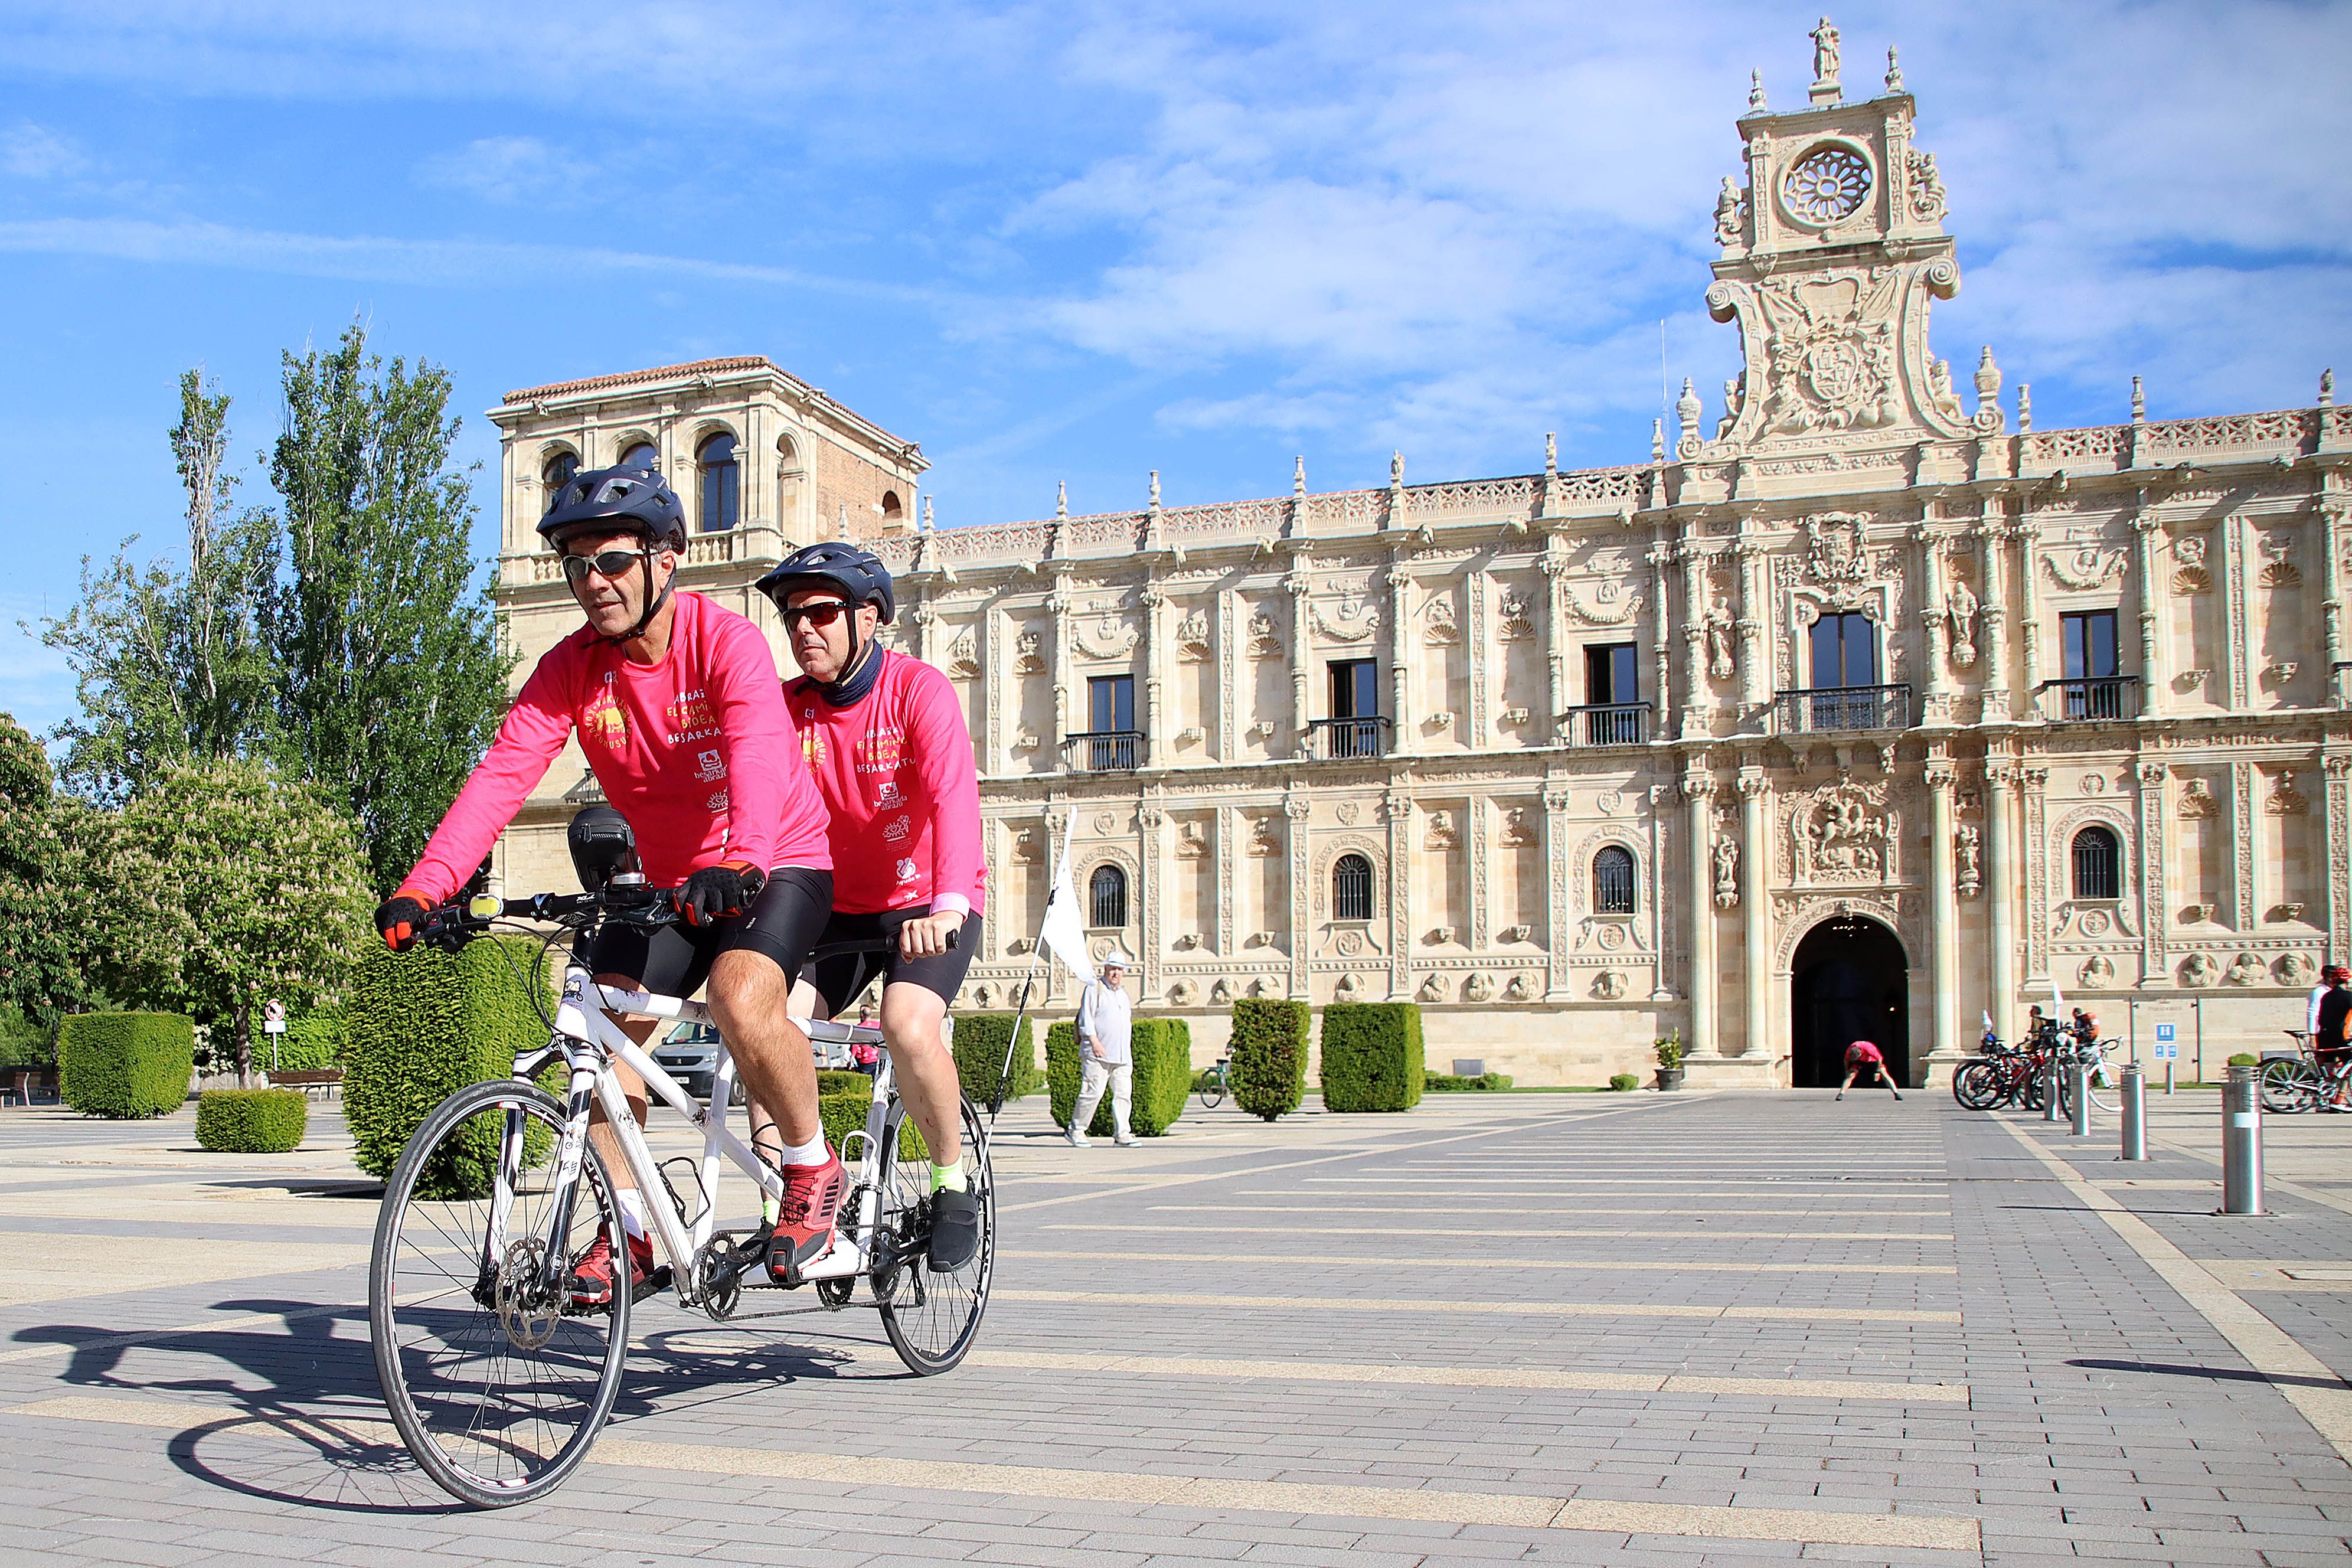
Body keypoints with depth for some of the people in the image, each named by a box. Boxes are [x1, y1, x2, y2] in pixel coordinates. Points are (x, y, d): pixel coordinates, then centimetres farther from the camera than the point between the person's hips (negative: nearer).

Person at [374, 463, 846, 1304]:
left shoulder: (725, 641, -20)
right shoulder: (570, 669, -7)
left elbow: (759, 758, -37)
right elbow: (502, 774, -18)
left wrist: (738, 862, -56)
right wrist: (422, 886, -33)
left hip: (778, 864, -5)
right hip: (669, 879, 6)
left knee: (741, 1000, -30)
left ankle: (813, 1167, -6)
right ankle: (630, 1227, 6)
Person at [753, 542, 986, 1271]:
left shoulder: (919, 689, -15)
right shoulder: (787, 706, -2)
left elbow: (954, 794, -29)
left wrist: (947, 904, -45)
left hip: (927, 906, -4)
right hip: (838, 906, 4)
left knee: (909, 1029, -29)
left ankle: (955, 1182, -4)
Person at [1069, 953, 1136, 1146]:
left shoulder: (1123, 995, 24)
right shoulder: (1094, 989, 2)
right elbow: (1086, 1018, -7)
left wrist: (1129, 1054, 21)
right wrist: (1094, 1041, -17)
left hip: (1122, 1057, 7)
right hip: (1098, 1056, -7)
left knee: (1123, 1094, -2)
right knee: (1093, 1092, -10)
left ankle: (1122, 1134, -1)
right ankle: (1076, 1130, 0)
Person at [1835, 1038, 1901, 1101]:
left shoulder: (1869, 1049, -41)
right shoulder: (1850, 1050, -31)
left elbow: (1880, 1058, -25)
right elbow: (1846, 1060, -6)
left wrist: (1878, 1071, -20)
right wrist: (1847, 1070, -7)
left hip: (1873, 1060, -2)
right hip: (1860, 1062, 2)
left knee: (1884, 1074, -15)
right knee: (1851, 1075, -15)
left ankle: (1896, 1093, -10)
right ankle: (1841, 1094, -14)